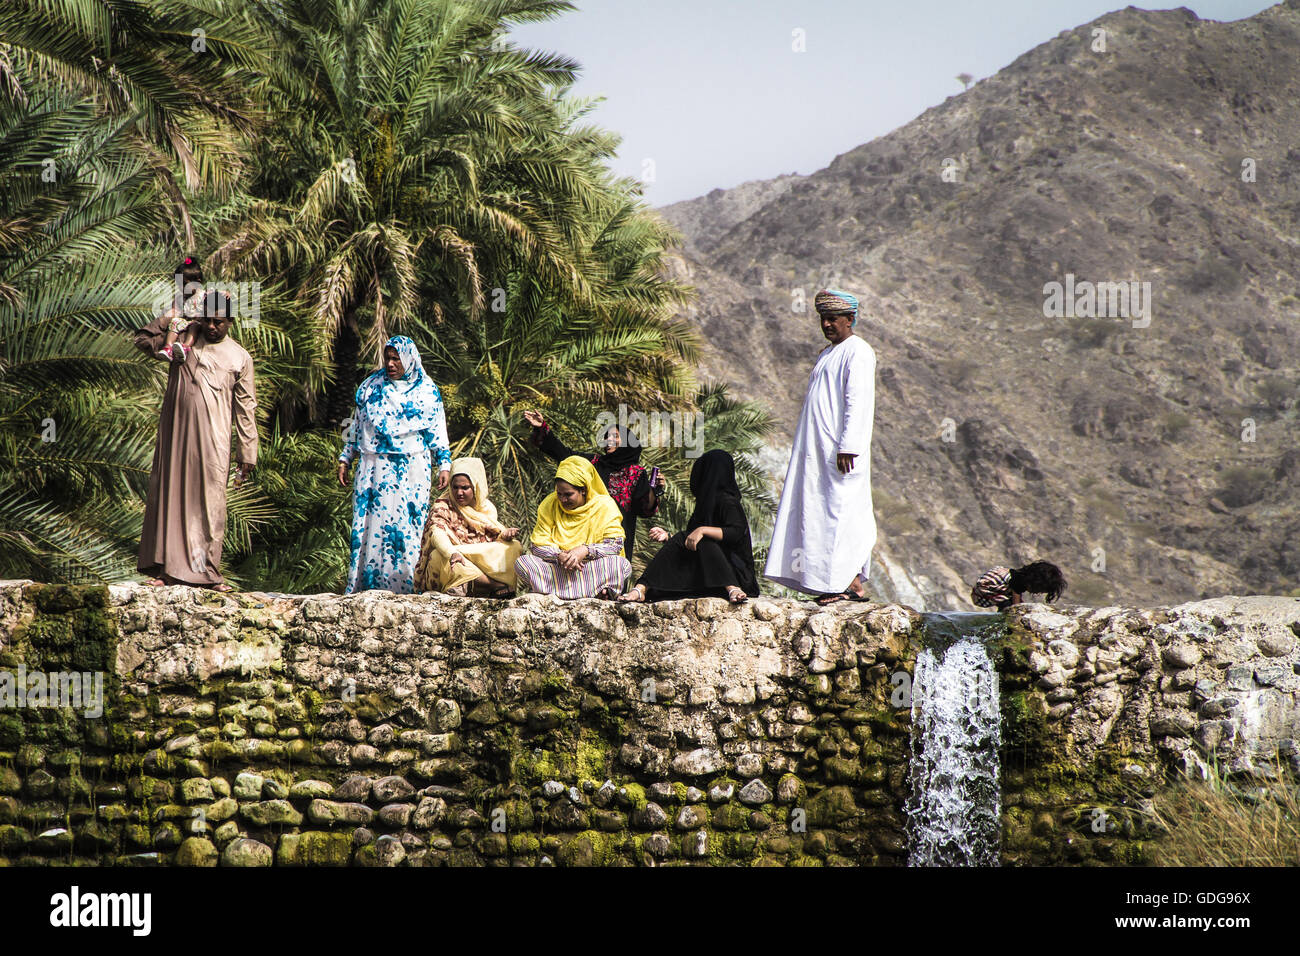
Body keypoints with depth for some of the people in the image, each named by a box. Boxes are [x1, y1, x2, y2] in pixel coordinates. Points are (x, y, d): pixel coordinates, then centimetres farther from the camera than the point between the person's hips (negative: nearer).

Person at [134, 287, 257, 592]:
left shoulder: (240, 358, 8)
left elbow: (246, 406, 8)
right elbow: (144, 341, 5)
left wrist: (247, 454, 5)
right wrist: (172, 314, 2)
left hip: (212, 441, -1)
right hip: (175, 432, 1)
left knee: (209, 502, -3)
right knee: (170, 493, 1)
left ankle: (206, 571, 2)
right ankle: (166, 568, 7)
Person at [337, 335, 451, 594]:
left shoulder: (427, 391, 7)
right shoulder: (371, 386, 11)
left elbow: (438, 432, 9)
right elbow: (356, 425, 16)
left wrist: (444, 464, 1)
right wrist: (345, 460, 11)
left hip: (411, 472, -1)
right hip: (374, 469, 1)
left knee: (407, 528, -6)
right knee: (370, 525, -5)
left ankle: (405, 588, -4)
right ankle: (364, 588, -4)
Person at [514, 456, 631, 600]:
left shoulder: (605, 506, -3)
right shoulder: (549, 505, 1)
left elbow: (616, 544, -9)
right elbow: (538, 545, -2)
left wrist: (585, 550, -25)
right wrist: (559, 556, -23)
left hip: (594, 568, -2)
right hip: (557, 568, 2)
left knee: (622, 565, -31)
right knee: (522, 564, -27)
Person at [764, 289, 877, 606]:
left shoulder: (857, 353, -8)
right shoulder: (828, 354, 22)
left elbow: (858, 402, -17)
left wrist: (847, 447, -24)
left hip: (840, 452, -10)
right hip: (818, 451, 10)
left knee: (841, 511, -10)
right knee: (816, 513, 6)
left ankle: (852, 582, -8)